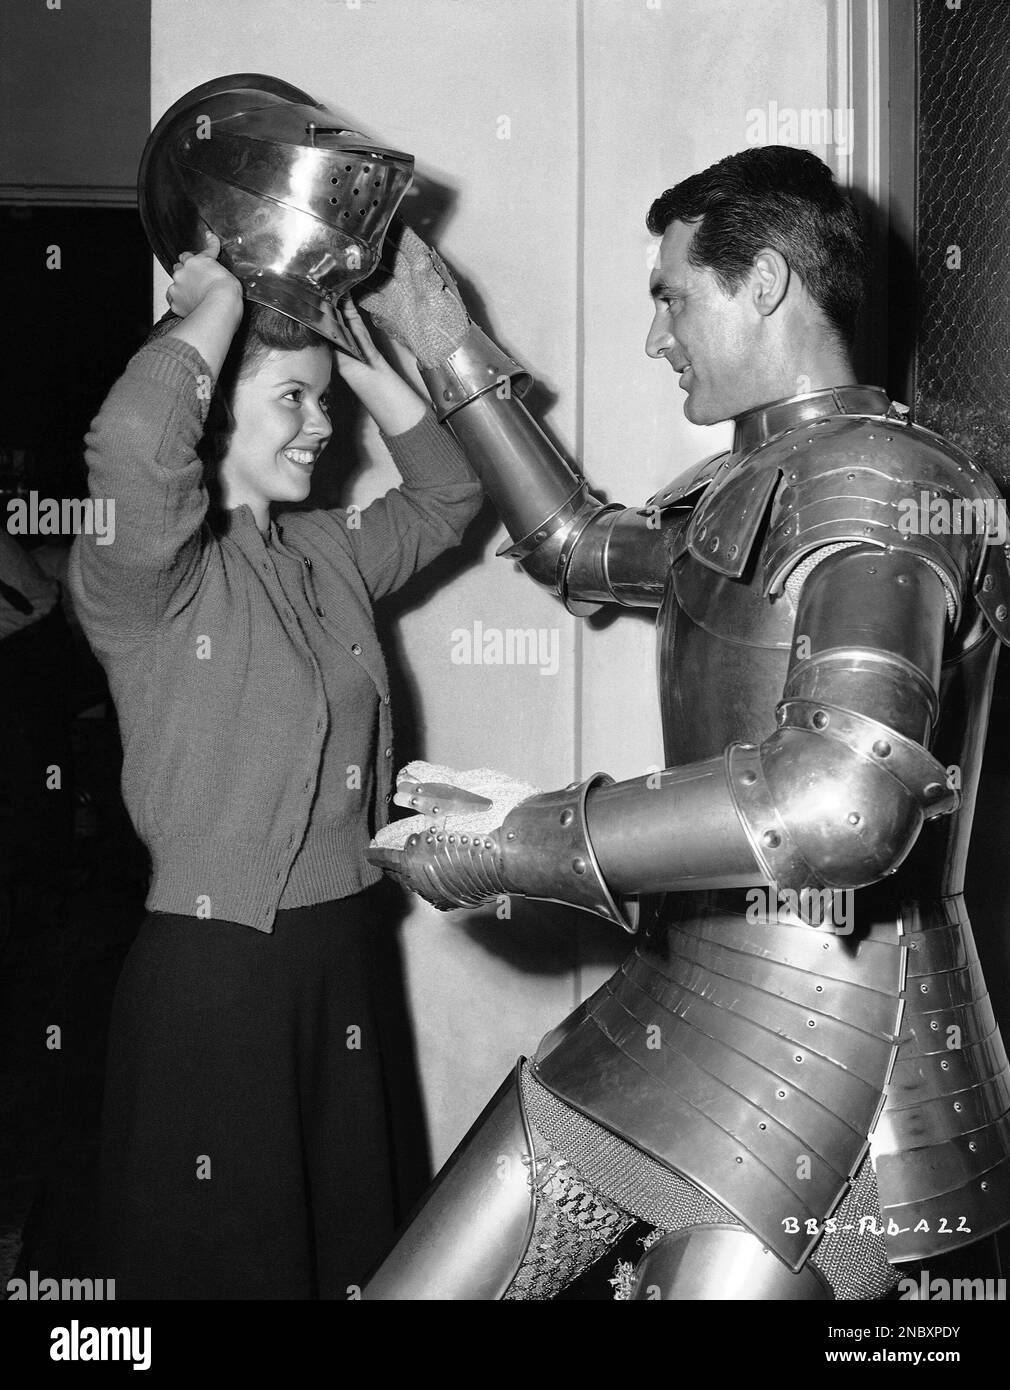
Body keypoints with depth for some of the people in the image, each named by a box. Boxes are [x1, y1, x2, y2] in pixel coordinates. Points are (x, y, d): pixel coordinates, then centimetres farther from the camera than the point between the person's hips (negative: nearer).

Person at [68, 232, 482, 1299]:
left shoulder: (329, 554, 9)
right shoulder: (148, 574, -14)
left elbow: (447, 496, 21)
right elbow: (132, 445, -35)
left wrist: (364, 358, 9)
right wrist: (218, 304, -19)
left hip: (342, 950, 7)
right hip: (210, 968, -7)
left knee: (350, 1248, 17)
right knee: (221, 1255, 8)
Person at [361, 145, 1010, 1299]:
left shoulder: (884, 483, -16)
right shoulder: (744, 490, 13)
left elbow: (849, 796, -32)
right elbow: (574, 545, 31)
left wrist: (512, 845, -24)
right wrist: (444, 344, 27)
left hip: (834, 1040, -8)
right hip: (676, 999, 8)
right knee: (411, 1289, 8)